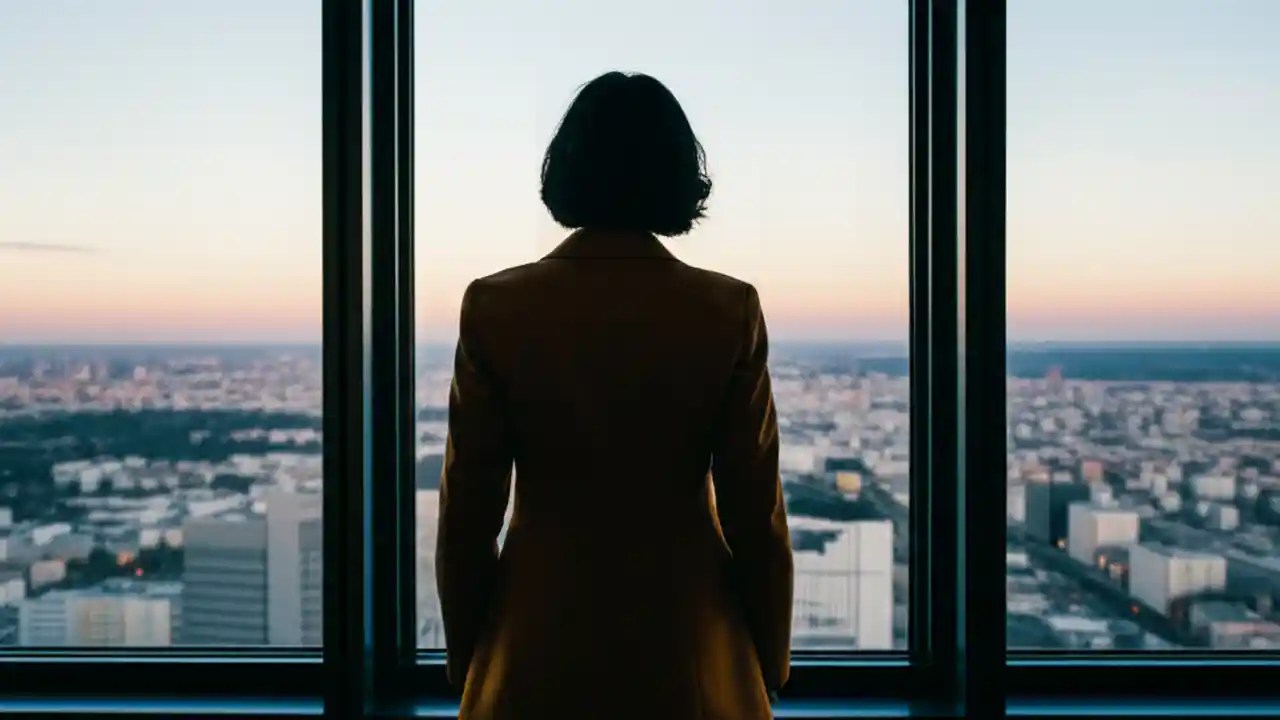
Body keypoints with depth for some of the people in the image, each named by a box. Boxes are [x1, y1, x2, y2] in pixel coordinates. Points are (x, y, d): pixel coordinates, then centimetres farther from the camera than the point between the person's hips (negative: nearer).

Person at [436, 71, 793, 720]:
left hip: (538, 650, 0)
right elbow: (756, 513, -5)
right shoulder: (729, 310, -9)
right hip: (689, 653, 0)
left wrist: (466, 661, 10)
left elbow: (466, 512, -4)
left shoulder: (494, 308, -9)